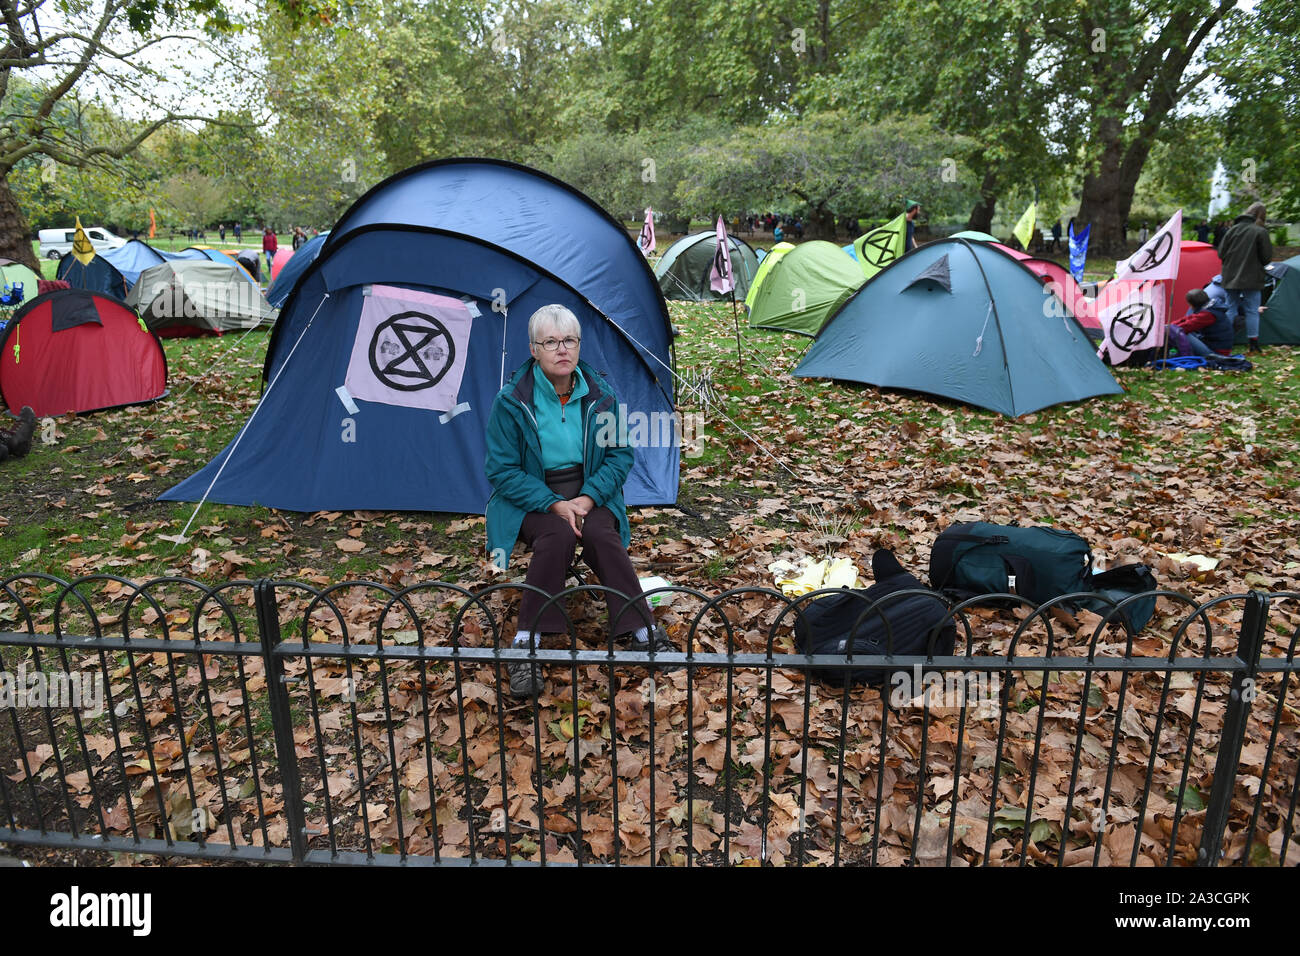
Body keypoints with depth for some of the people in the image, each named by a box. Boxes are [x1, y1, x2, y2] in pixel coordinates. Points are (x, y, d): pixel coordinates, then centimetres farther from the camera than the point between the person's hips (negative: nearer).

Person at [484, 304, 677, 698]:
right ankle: (525, 646, -27)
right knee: (557, 536, -33)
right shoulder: (511, 402, -11)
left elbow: (620, 454, 2)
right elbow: (502, 470, -10)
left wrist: (589, 497, -15)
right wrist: (554, 504, -21)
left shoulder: (600, 395, -3)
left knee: (601, 535, -30)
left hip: (589, 492, 2)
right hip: (533, 498, -2)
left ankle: (642, 633, -22)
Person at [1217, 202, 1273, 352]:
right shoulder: (1261, 232, -9)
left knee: (1230, 309, 11)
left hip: (1230, 279, 4)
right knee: (1252, 311, 3)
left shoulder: (1232, 229, 4)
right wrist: (1257, 265, 13)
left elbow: (1221, 253, 6)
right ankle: (1253, 344, 5)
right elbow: (1267, 257, -6)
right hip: (1251, 279, -4)